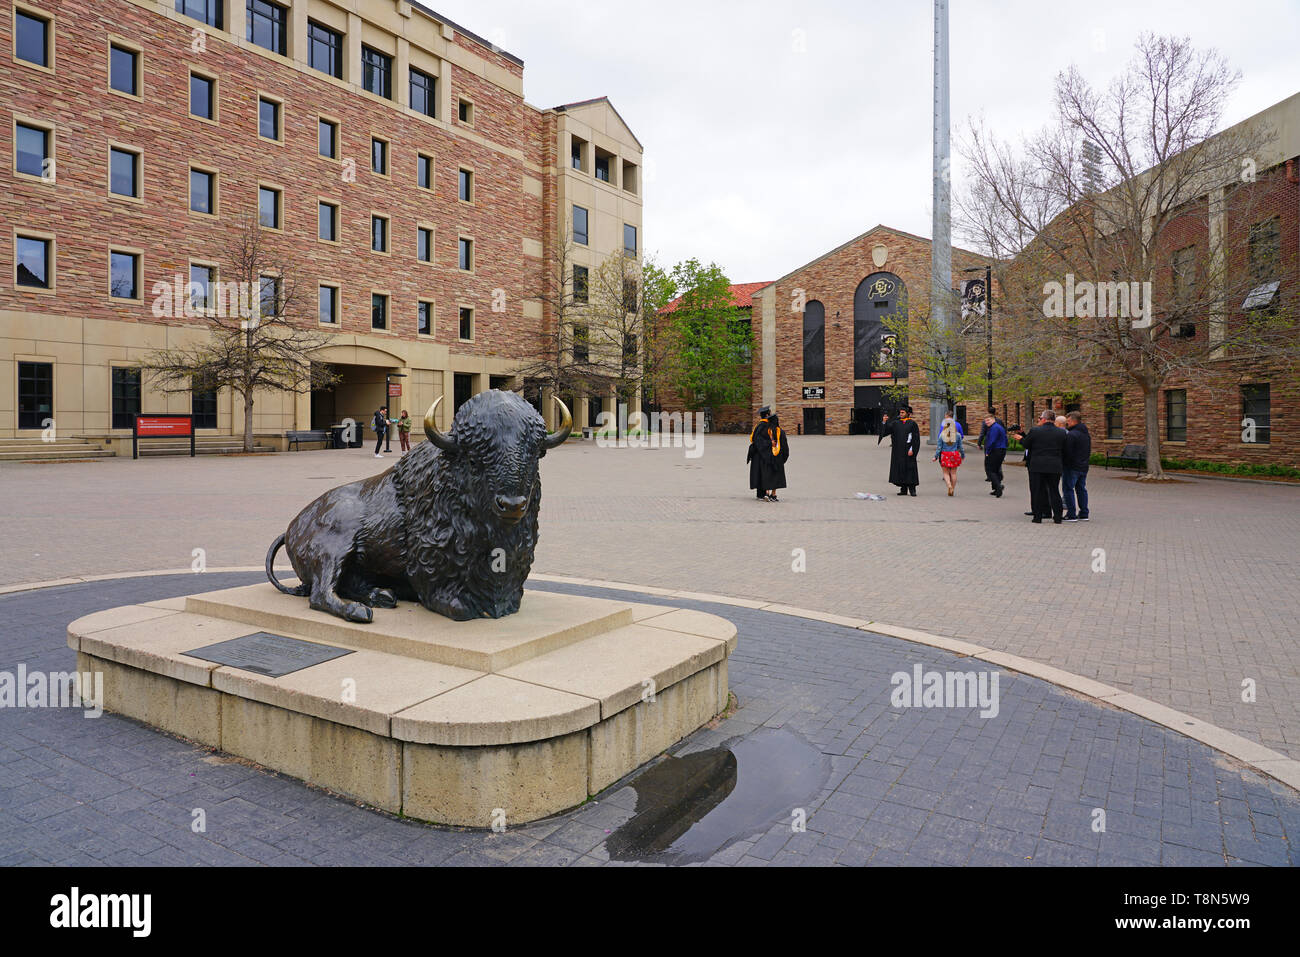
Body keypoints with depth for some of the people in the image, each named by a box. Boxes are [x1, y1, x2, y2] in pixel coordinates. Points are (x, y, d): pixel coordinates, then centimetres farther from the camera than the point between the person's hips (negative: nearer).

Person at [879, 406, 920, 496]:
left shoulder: (912, 424, 0)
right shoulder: (896, 423, 11)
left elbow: (915, 438, -4)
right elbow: (886, 430, 0)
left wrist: (912, 449, -13)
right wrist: (885, 422, -17)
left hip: (908, 451, -4)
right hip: (898, 451, 4)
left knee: (910, 468, -4)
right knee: (900, 469, 5)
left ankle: (912, 490, -1)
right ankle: (903, 489, 11)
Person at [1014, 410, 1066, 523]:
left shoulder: (1035, 431, -9)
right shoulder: (1061, 433, -1)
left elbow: (1026, 445, 1)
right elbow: (1064, 450, 7)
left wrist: (1020, 439, 21)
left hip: (1037, 466, -2)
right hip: (1055, 467, 3)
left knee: (1037, 491, 6)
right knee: (1054, 491, 11)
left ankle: (1037, 517, 7)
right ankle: (1057, 518, 13)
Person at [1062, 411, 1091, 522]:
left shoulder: (1071, 434, -17)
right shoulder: (1087, 434, 13)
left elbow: (1067, 452, -19)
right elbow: (1089, 451, 19)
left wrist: (1063, 465, -9)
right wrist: (1086, 461, 22)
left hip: (1072, 467, -9)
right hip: (1084, 467, 9)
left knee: (1068, 489, -3)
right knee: (1081, 489, 14)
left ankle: (1071, 515, -5)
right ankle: (1084, 514, 17)